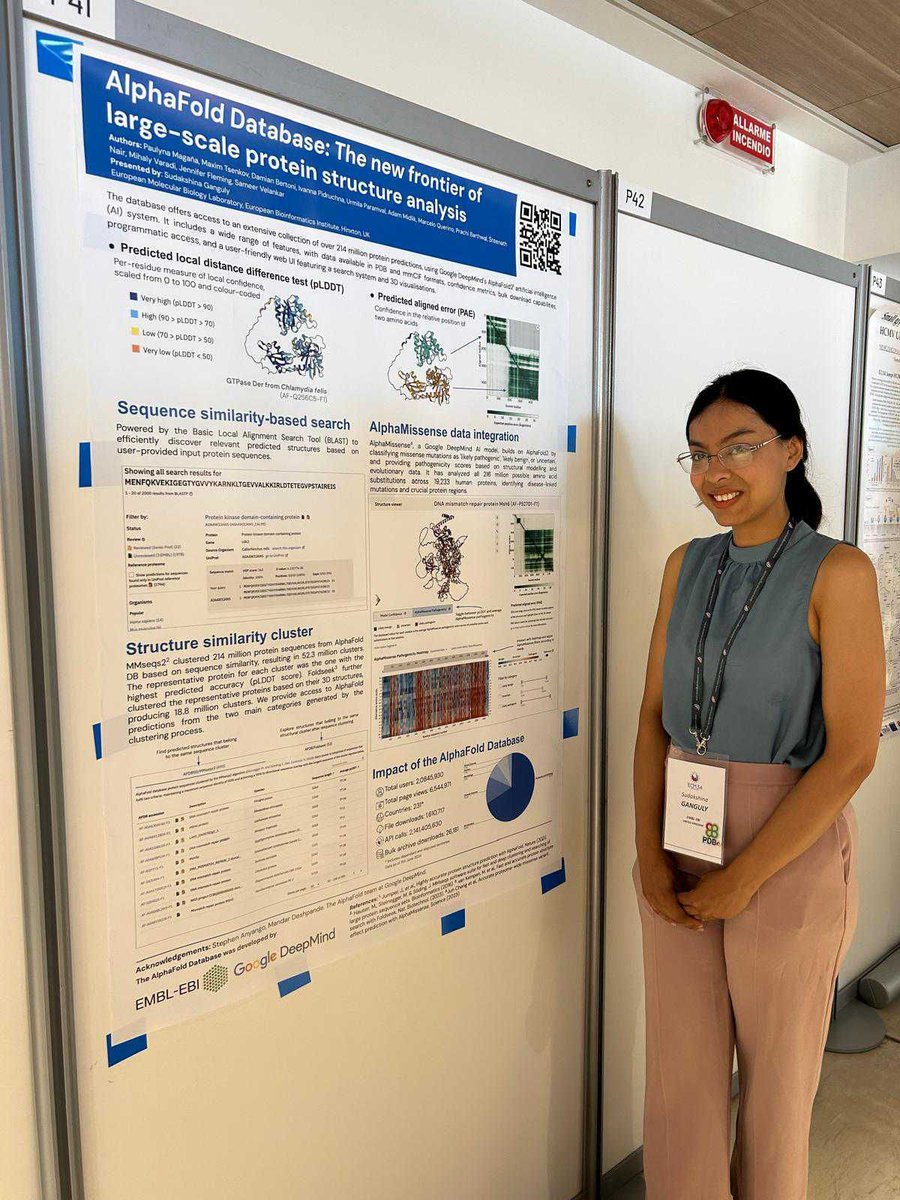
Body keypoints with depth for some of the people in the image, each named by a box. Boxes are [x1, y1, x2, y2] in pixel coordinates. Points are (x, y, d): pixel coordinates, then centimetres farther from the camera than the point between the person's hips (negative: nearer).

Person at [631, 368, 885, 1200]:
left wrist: (744, 878, -14)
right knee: (679, 1074, 15)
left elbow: (852, 751, -15)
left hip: (788, 854, -3)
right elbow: (655, 713, 3)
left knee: (775, 1076, 17)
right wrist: (649, 851, -6)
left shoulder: (838, 572, -11)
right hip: (679, 849, 4)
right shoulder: (686, 566, 3)